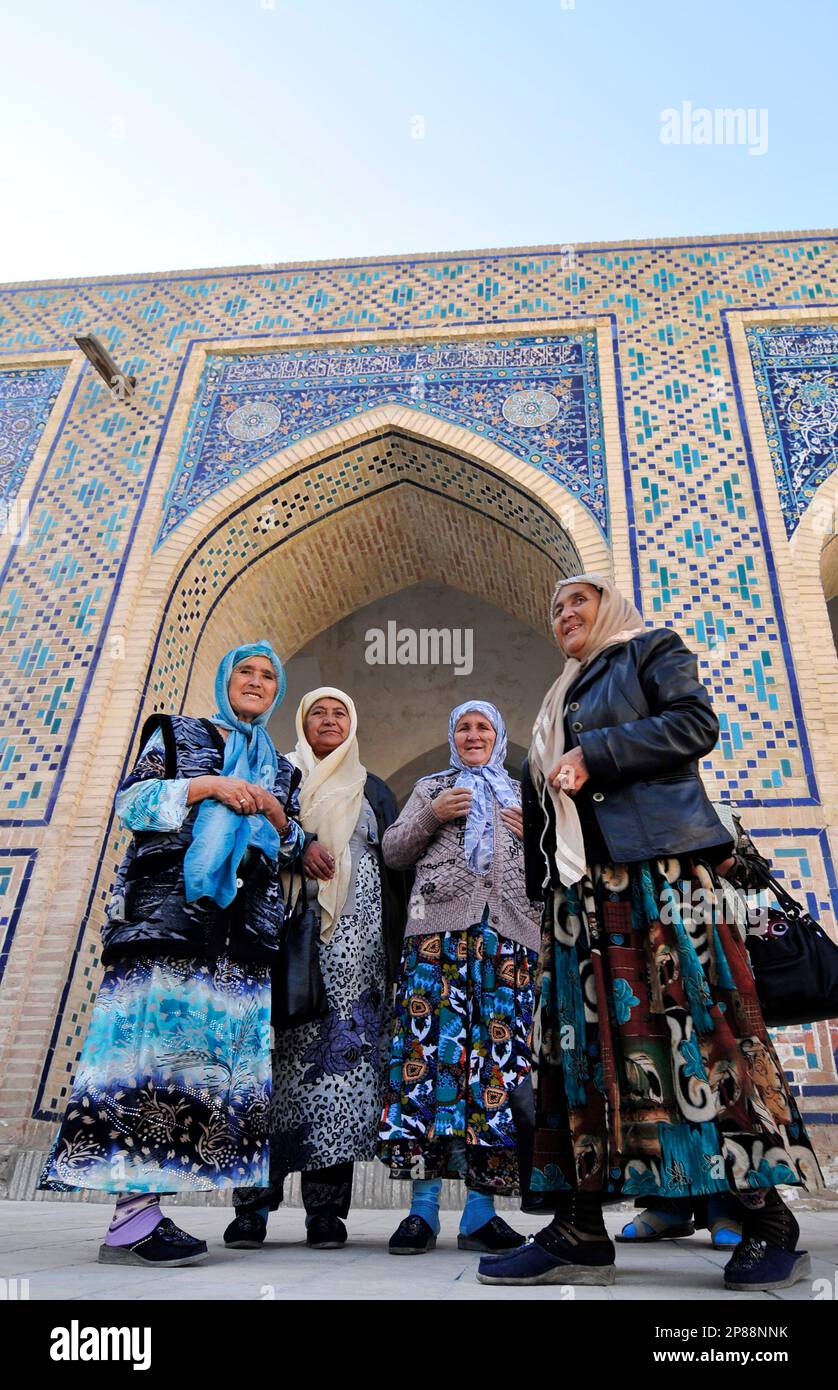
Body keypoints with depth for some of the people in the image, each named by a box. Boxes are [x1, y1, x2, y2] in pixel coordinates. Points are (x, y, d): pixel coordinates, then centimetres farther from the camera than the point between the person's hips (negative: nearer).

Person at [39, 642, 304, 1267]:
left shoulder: (279, 768, 23)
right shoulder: (178, 733, 12)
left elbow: (293, 848, 21)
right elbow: (132, 802, 1)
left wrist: (275, 813, 1)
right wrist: (207, 786, -10)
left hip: (245, 925, 5)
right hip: (168, 907, -4)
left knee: (225, 1044, -2)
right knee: (161, 1035, -13)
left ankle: (144, 1203, 6)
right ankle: (132, 1216, -10)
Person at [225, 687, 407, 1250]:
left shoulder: (374, 791, 21)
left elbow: (396, 864, 14)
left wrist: (394, 939, 3)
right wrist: (297, 843, -17)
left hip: (355, 935, 1)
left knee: (344, 1052, -6)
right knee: (276, 1050, -8)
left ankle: (326, 1208, 1)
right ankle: (253, 1203, 0)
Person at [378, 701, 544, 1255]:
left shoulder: (523, 794, 24)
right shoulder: (431, 788, 22)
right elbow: (393, 852, 14)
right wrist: (432, 816, -1)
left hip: (509, 930, 1)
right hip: (440, 925, -1)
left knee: (498, 1053, -5)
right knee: (432, 1044, -10)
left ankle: (482, 1209, 2)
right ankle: (424, 1205, -3)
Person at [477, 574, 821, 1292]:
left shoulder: (653, 649, 12)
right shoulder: (564, 700, 28)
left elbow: (696, 722, -6)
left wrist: (593, 755, -11)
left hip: (659, 859, -6)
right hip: (583, 882, 6)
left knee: (696, 1018, -9)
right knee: (585, 1036, -1)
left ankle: (768, 1219, 2)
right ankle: (580, 1232, 1)